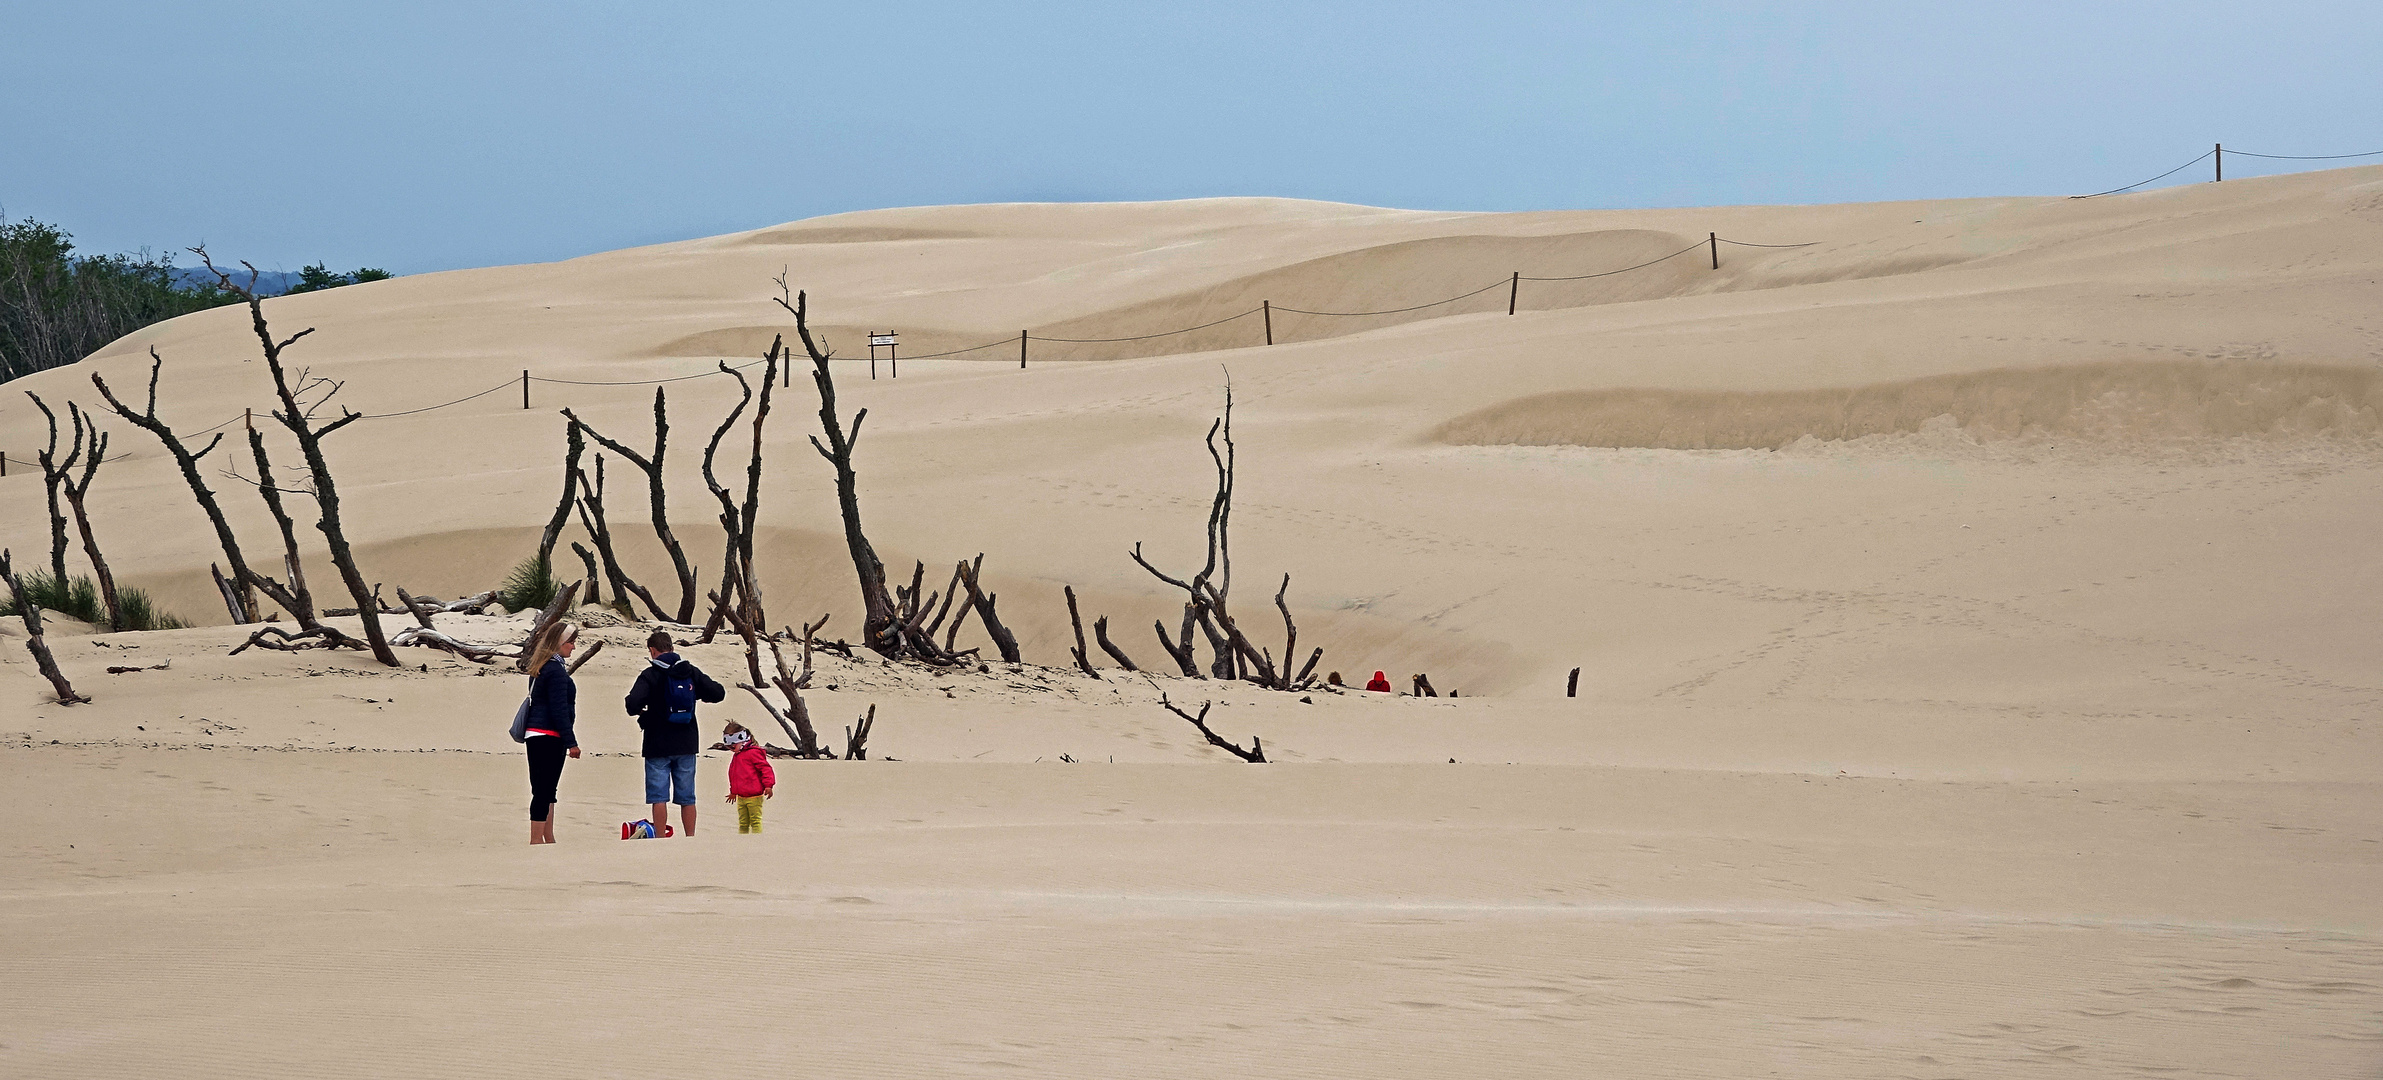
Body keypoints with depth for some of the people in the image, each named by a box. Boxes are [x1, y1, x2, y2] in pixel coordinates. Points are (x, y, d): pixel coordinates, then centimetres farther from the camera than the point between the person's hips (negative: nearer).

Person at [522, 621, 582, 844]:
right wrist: (571, 742, -15)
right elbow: (559, 710, -18)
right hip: (549, 737, -10)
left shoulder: (541, 668, 15)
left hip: (536, 735, 10)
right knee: (543, 791, -7)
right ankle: (537, 840, -7)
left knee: (546, 791, 14)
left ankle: (548, 839, 19)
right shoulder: (556, 670, -14)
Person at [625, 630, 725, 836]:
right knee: (687, 797, 10)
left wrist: (643, 713, 0)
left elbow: (633, 704, -22)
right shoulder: (691, 672, 2)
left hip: (658, 745, -4)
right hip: (686, 744, 4)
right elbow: (719, 693, 2)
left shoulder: (650, 675, -10)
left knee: (659, 796, 1)